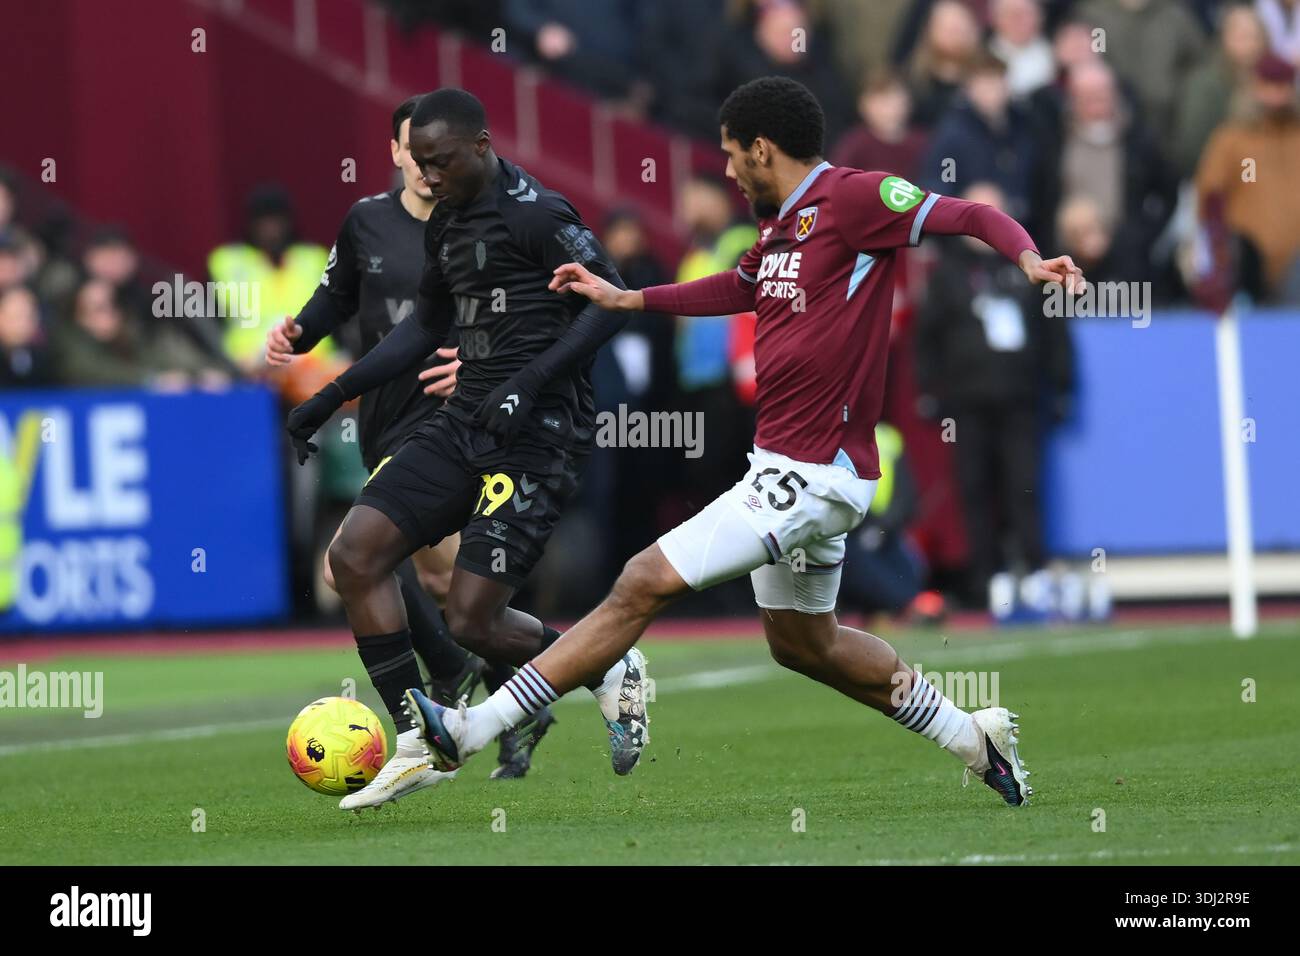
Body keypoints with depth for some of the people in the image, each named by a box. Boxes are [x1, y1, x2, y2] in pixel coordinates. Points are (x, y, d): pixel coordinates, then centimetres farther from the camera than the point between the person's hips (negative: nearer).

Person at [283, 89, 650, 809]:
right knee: (355, 555, -5)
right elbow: (427, 325, 27)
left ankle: (610, 673, 13)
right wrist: (333, 396, 22)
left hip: (537, 435, -9)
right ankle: (416, 744, 0)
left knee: (472, 620, -13)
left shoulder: (535, 214, -12)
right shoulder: (447, 223, 15)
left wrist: (529, 382, -24)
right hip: (464, 423, 9)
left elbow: (610, 302, -16)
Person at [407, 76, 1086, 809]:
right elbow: (739, 288, 33)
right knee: (804, 642, 23)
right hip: (786, 466, 10)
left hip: (813, 474, -10)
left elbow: (972, 217, -19)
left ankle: (472, 730, -10)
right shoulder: (781, 225, 13)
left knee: (645, 584, -11)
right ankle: (974, 738, 33)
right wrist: (624, 298, 34)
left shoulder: (853, 198, -14)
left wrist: (1028, 257, -39)